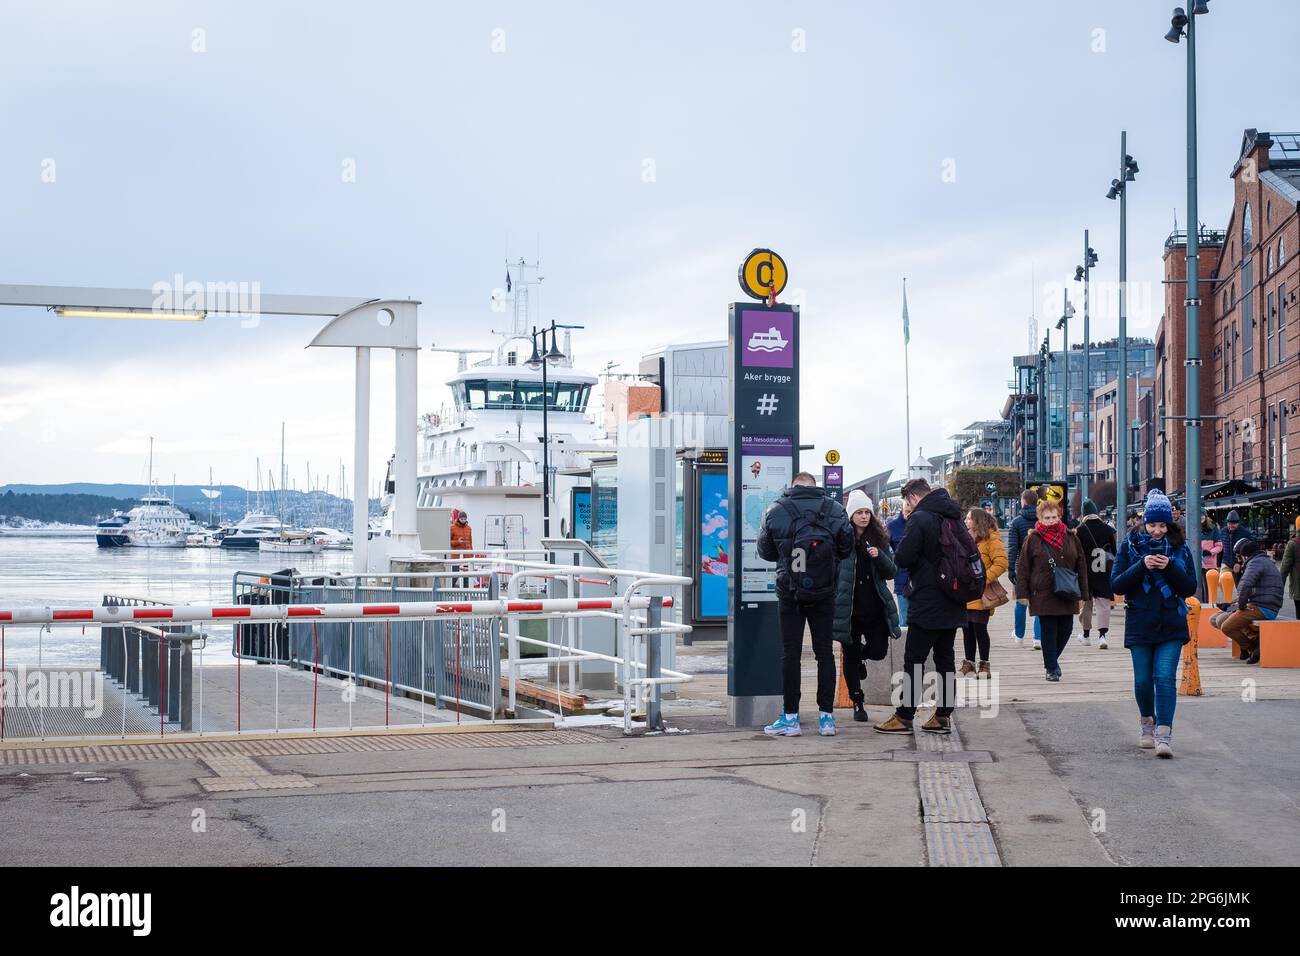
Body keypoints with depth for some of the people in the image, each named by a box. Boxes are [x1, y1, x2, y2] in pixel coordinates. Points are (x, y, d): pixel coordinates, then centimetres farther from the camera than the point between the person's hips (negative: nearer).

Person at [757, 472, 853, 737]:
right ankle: (826, 717, 8)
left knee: (790, 653, 3)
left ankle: (790, 717, 4)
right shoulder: (835, 509, -1)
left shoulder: (775, 510, -4)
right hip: (824, 593, 1)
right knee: (825, 652, 7)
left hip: (789, 593, -1)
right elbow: (846, 549, 4)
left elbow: (765, 551, 4)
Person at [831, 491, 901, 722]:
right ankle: (857, 702, 19)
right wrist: (833, 604, -9)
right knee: (850, 656, 5)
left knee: (878, 650, -3)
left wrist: (879, 556, -13)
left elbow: (891, 573, 6)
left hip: (875, 606, 3)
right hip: (849, 607, -3)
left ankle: (862, 657, 34)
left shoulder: (880, 539, 6)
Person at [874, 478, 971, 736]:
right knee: (945, 659, 11)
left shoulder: (920, 519, -14)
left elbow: (902, 558, -18)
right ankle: (943, 716, 13)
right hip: (953, 605, 8)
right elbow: (971, 553, 21)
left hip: (927, 605, -8)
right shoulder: (955, 519, 11)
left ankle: (904, 717, 2)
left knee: (913, 660, -2)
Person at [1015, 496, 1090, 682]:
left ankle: (1052, 659, 32)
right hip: (1043, 595, -3)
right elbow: (1023, 568, -1)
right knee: (1048, 631, -1)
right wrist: (1023, 593, -7)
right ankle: (1051, 668, 10)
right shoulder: (1033, 539, -2)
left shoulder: (1071, 538, 6)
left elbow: (1082, 567, 9)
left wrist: (1083, 594, 6)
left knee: (1066, 630, 7)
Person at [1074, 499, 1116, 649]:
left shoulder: (1080, 531, -8)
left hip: (1086, 573, -1)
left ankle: (1086, 635, 25)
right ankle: (1102, 635, -17)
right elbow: (1115, 551, 4)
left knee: (1086, 604, 13)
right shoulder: (1108, 529, -1)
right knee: (1103, 603, -1)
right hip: (1104, 574, 1)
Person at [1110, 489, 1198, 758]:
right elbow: (1117, 584, -4)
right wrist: (1142, 566, -18)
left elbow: (1190, 588, 1)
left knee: (1165, 677, -12)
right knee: (1143, 679, 7)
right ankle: (1147, 721, 32)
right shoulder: (1131, 546, 3)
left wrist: (1170, 567, -15)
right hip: (1140, 623, 1)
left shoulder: (1180, 549, 5)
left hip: (1172, 625, -1)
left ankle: (1164, 734, -15)